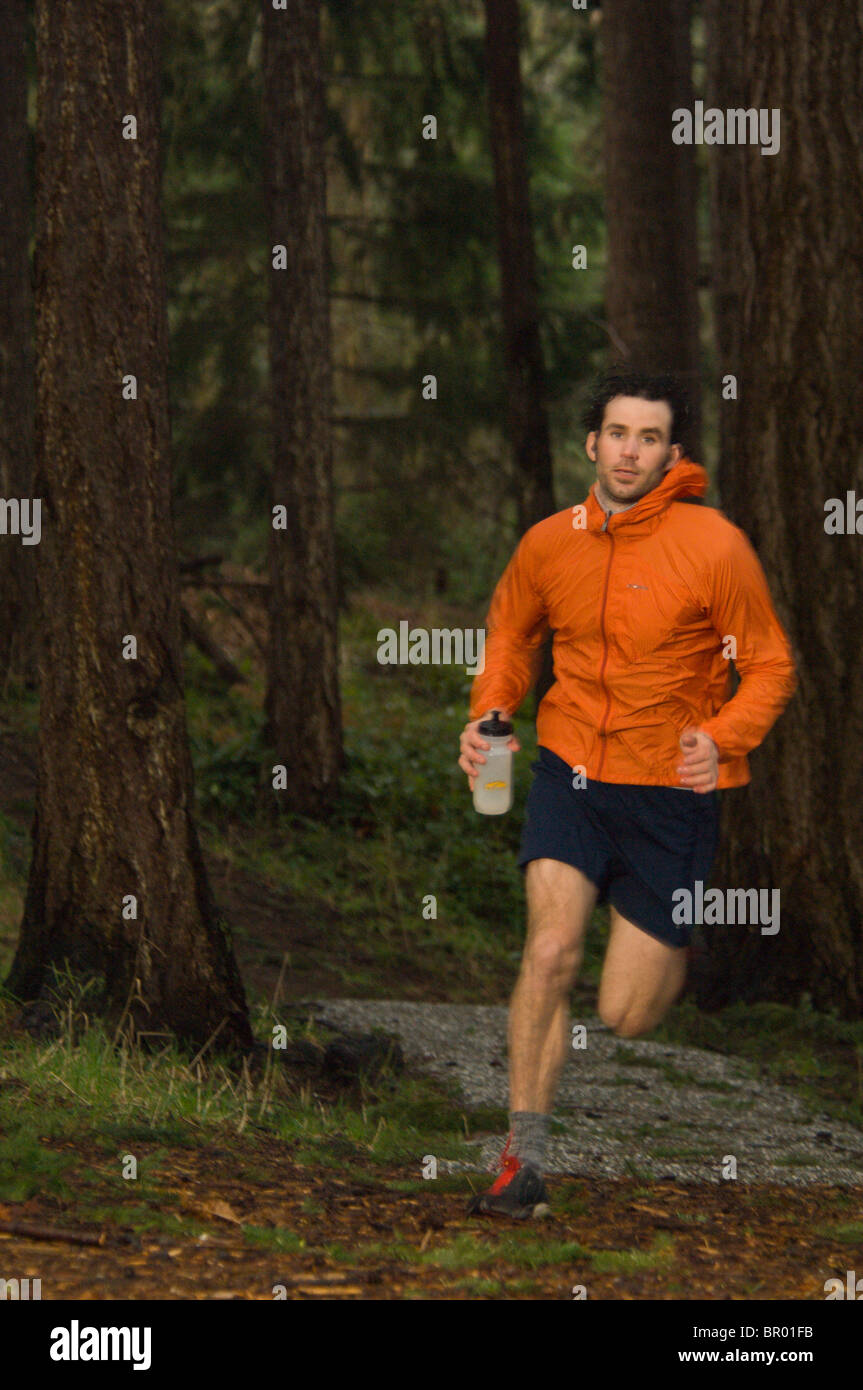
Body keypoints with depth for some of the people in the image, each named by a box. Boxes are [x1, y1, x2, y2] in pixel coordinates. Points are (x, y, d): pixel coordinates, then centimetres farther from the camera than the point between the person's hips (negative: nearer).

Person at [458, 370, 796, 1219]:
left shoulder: (713, 546, -13)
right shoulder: (550, 543, -1)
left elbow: (770, 668, -6)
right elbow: (510, 631, 20)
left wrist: (723, 740, -24)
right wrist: (489, 711, 2)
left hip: (669, 788, -2)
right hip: (570, 769, 2)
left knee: (625, 1016, 0)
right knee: (551, 950, -20)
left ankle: (677, 950, 38)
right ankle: (524, 1164, -11)